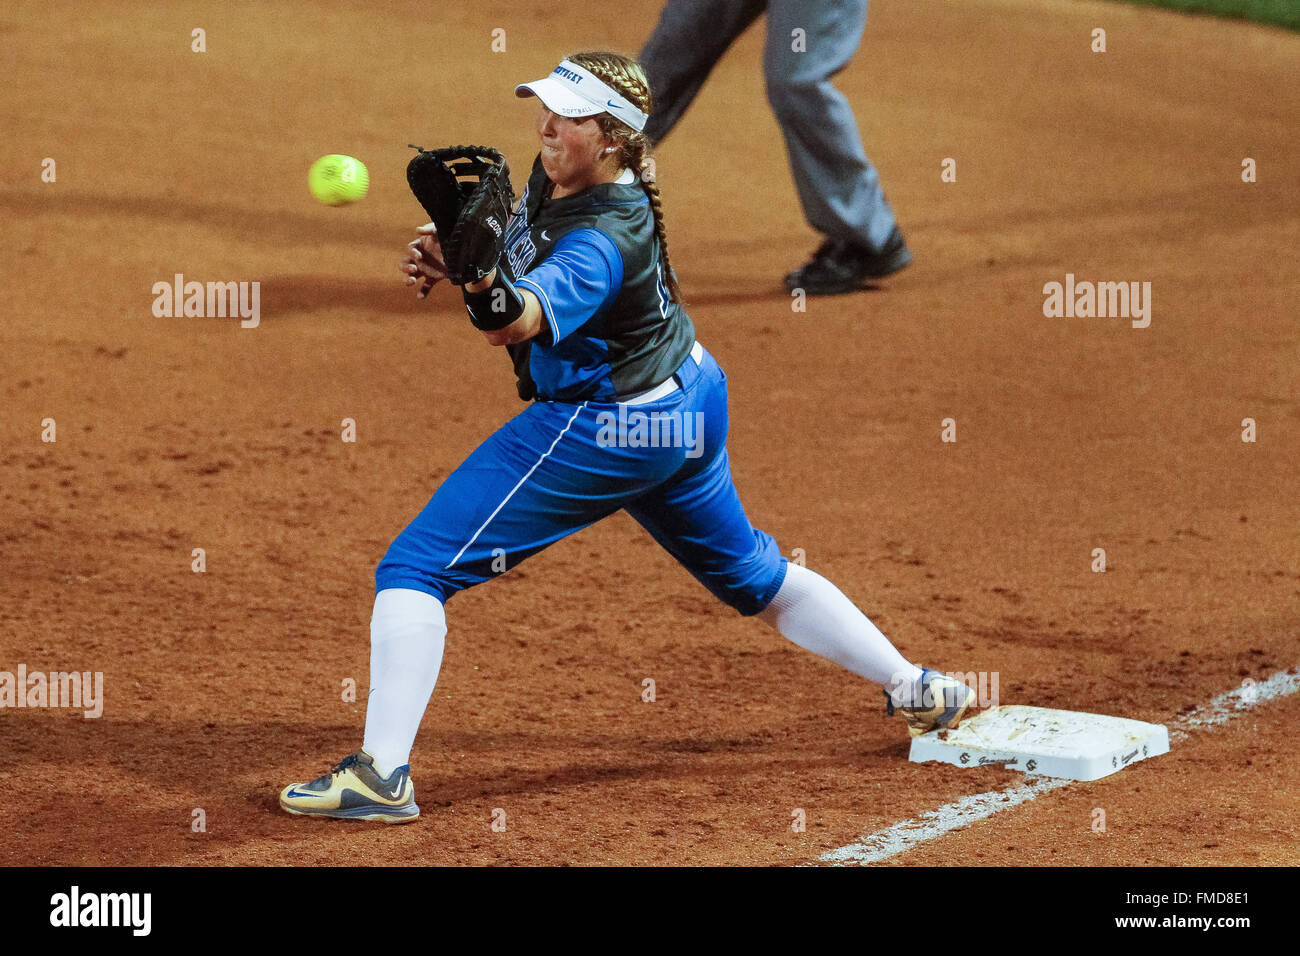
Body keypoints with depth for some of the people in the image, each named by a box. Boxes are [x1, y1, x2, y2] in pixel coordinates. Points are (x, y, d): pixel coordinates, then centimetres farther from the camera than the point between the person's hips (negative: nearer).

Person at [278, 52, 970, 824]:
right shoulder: (555, 179, -1)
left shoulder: (605, 238, -28)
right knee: (750, 572, 27)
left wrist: (480, 275, -65)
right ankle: (917, 691, 37)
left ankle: (382, 775, -18)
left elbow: (517, 322, -44)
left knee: (416, 565, -11)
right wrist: (447, 258, -5)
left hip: (604, 432, -10)